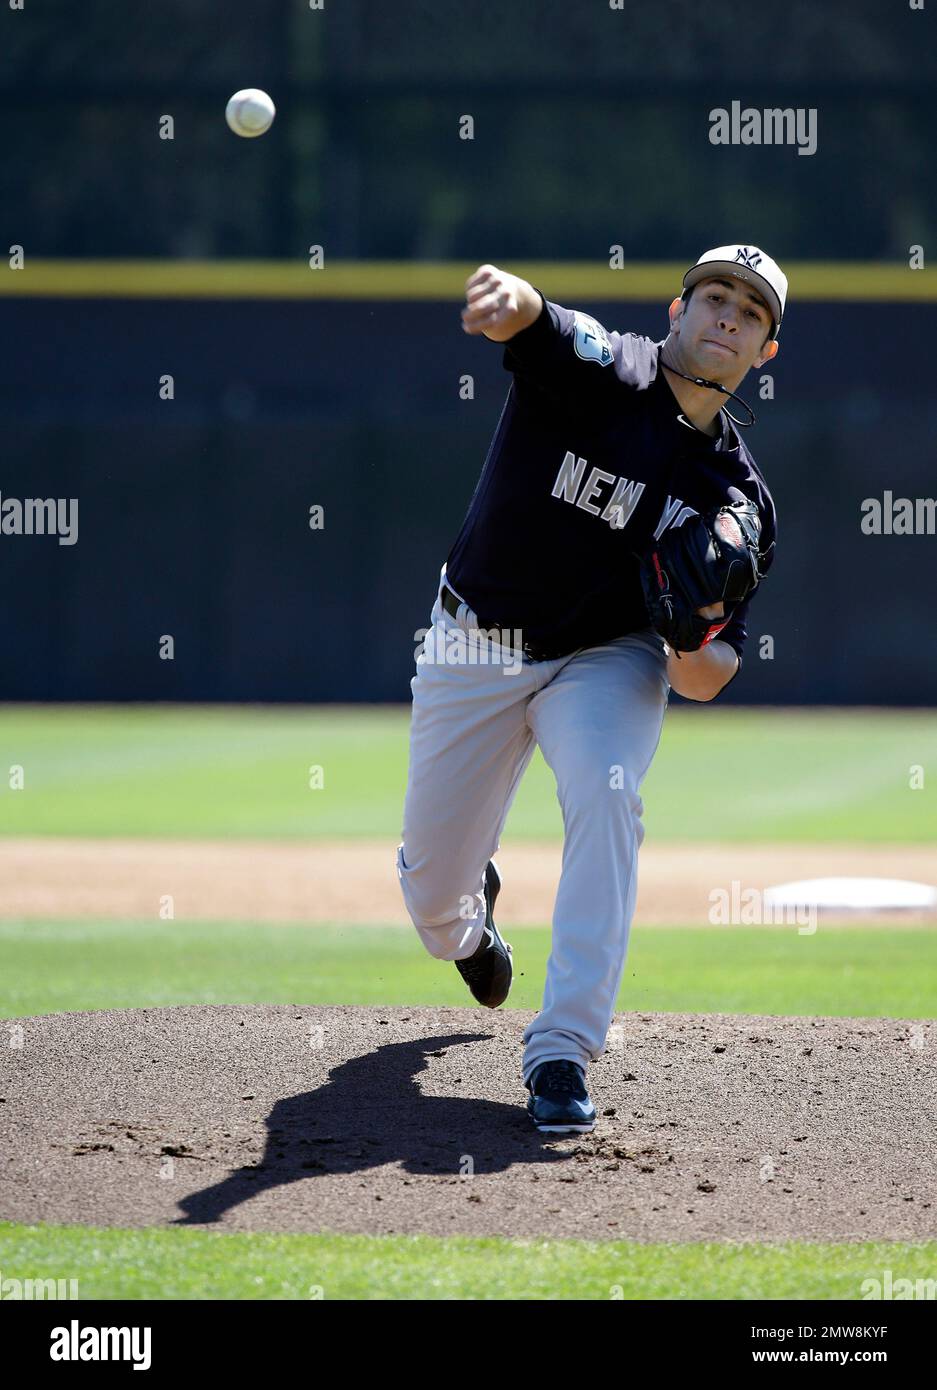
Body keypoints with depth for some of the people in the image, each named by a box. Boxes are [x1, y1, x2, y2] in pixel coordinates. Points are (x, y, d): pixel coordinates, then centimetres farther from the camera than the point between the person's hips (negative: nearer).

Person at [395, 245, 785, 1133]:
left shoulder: (739, 494, -7)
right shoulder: (599, 371, -17)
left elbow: (713, 668, -2)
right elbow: (535, 325, -42)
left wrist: (705, 664, -27)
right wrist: (514, 301, -67)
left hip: (608, 659, 1)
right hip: (477, 651, -1)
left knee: (606, 793, -32)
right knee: (432, 898, 7)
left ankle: (561, 1055, -28)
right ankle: (468, 913, 50)